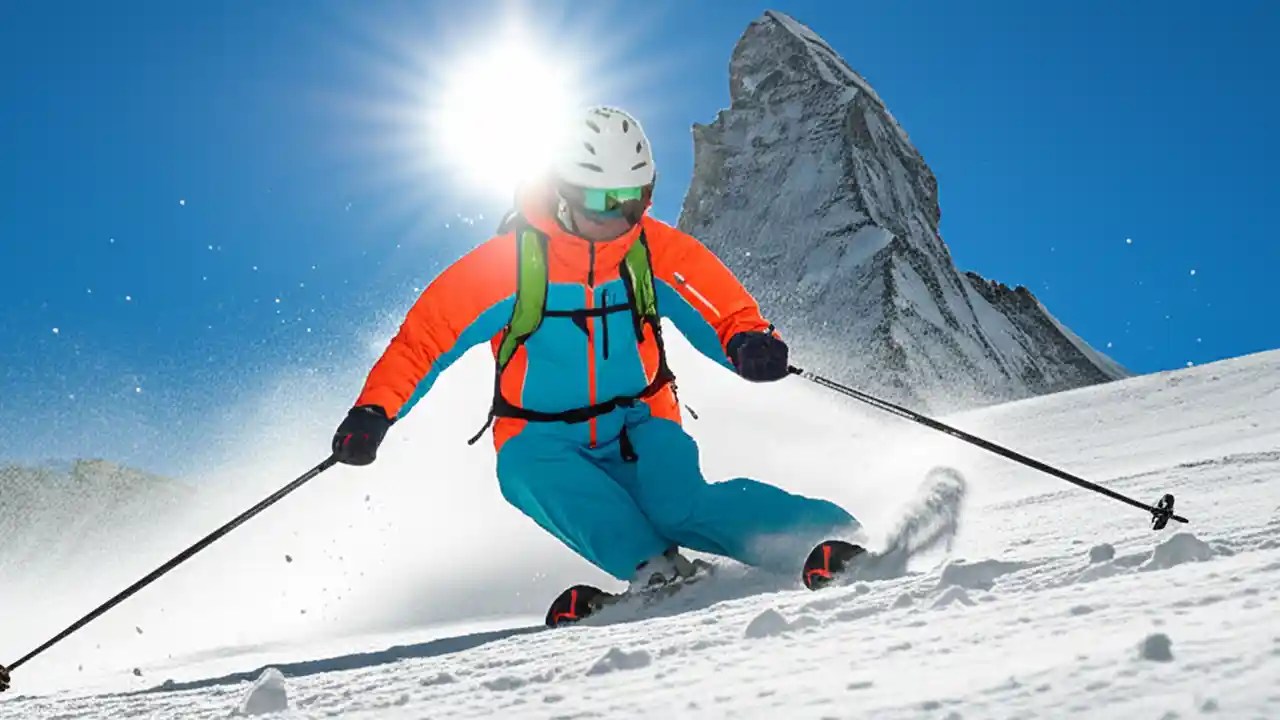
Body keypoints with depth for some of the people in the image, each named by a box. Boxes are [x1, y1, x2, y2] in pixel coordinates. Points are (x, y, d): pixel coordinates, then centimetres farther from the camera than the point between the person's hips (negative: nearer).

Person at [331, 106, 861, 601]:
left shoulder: (658, 251, -8)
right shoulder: (509, 261, -13)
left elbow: (725, 310, -4)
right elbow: (426, 332, -8)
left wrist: (748, 344, -29)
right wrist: (374, 411, -21)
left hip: (639, 425, 0)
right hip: (545, 441, 1)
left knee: (680, 506, -30)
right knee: (526, 468, -35)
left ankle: (831, 535, -24)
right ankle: (651, 564, -43)